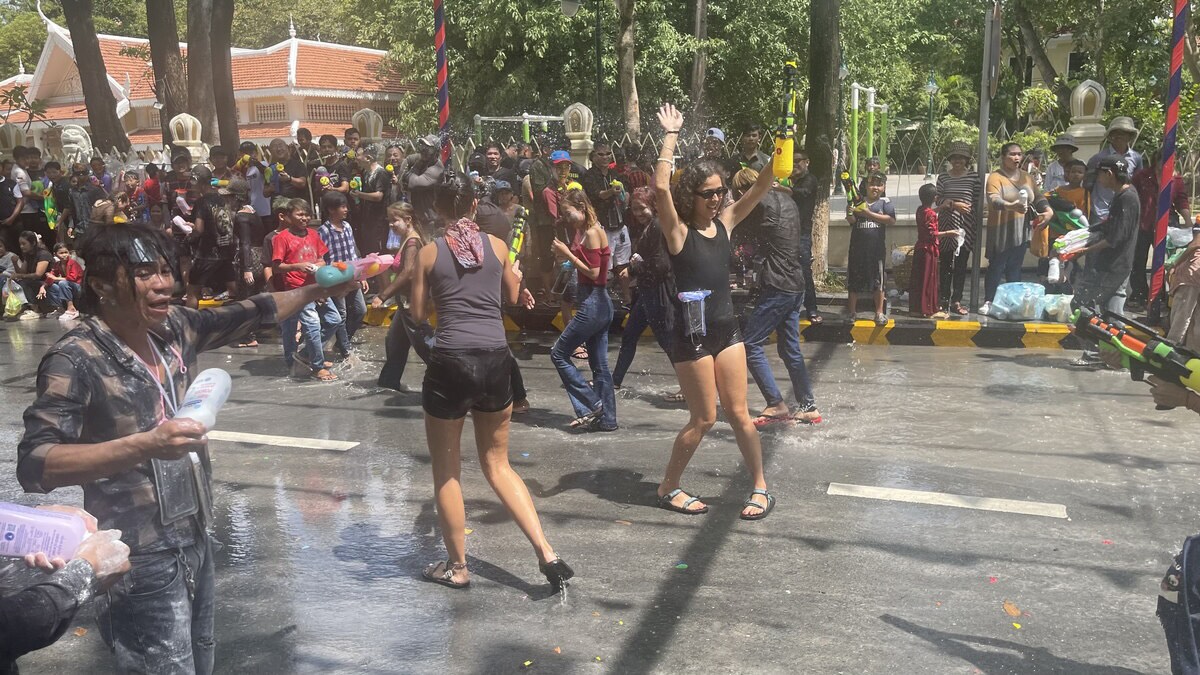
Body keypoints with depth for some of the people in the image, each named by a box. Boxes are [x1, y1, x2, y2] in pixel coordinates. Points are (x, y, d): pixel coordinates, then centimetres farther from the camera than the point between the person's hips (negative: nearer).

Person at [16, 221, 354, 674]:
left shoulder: (174, 327, -1)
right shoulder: (76, 359, -20)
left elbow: (248, 313, 13)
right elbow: (33, 466, -28)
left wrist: (316, 291, 3)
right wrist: (145, 444, -37)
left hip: (194, 539, 7)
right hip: (139, 560, -7)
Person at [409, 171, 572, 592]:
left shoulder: (429, 252, 0)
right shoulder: (496, 245, 6)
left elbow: (419, 313, 7)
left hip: (450, 363, -3)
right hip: (496, 360, 3)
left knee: (445, 471, 14)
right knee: (498, 465, 18)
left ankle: (457, 567, 23)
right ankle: (547, 553, 8)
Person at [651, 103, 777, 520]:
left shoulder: (724, 223, 7)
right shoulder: (678, 231, -9)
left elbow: (760, 189, 3)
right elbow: (661, 187, -25)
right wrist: (671, 136, -20)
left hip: (726, 329, 5)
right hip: (692, 334, -5)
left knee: (738, 414, 8)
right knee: (703, 419, 1)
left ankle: (761, 488, 20)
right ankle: (668, 488, 18)